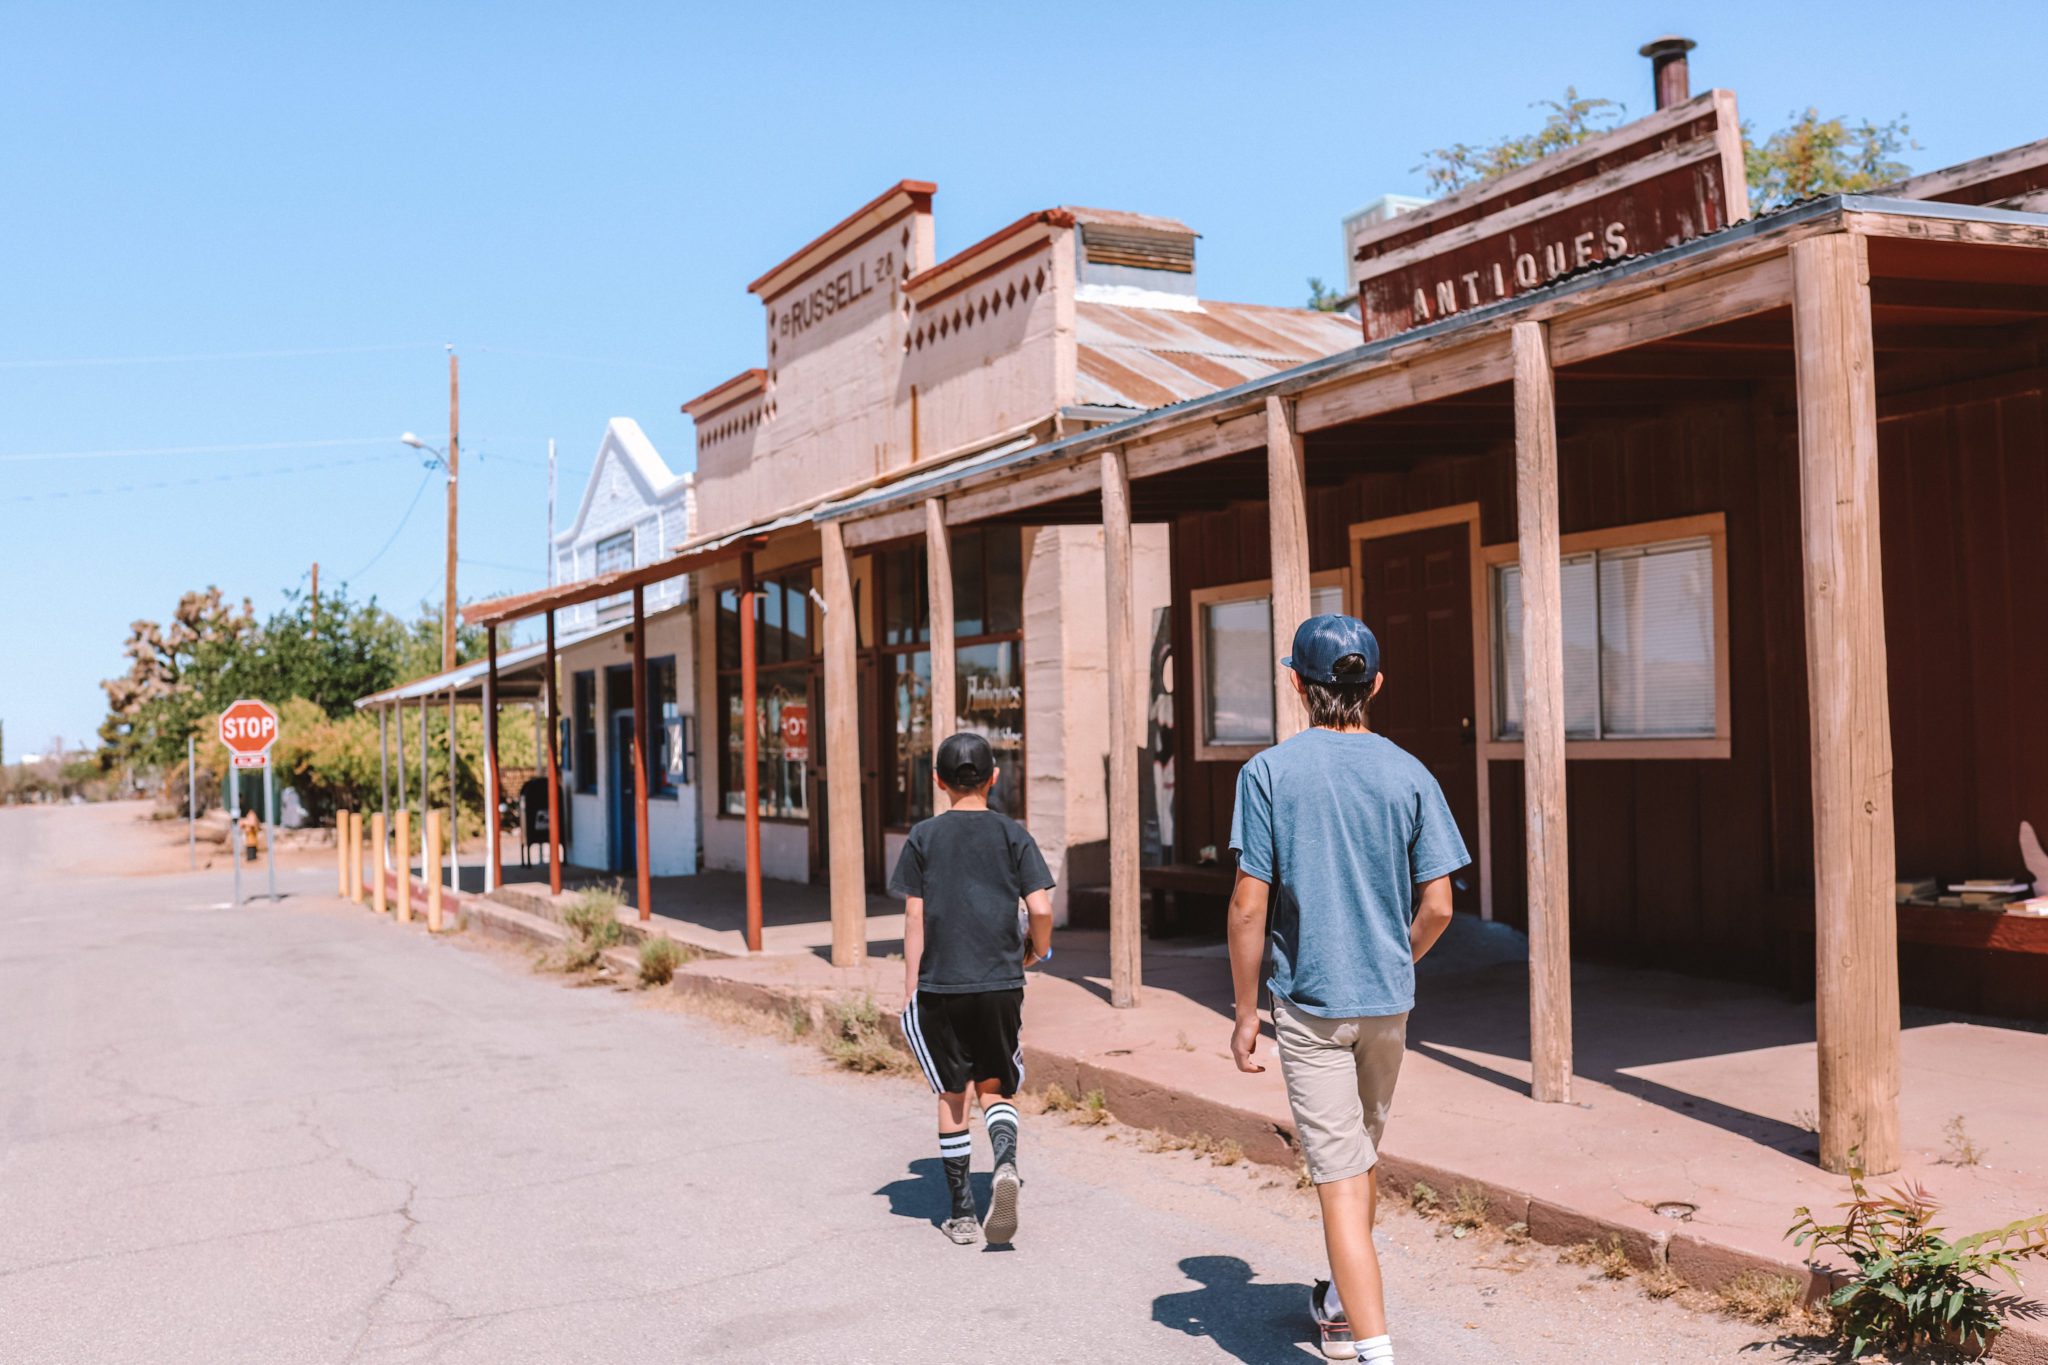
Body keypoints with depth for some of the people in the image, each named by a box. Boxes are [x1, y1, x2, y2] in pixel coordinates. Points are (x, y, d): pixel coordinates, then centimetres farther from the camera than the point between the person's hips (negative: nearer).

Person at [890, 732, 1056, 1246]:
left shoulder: (924, 837, 1)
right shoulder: (1013, 834, 2)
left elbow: (914, 919, 0)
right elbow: (1041, 909, -5)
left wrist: (911, 992, 4)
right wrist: (1037, 951, 15)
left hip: (939, 986, 0)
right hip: (1000, 983, 0)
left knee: (952, 1095, 11)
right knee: (996, 1088, 13)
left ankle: (962, 1212, 15)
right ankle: (1005, 1163, -15)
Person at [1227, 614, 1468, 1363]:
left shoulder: (1270, 771, -9)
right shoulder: (1409, 775, -1)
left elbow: (1249, 905, -12)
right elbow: (1437, 907, -2)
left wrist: (1245, 1013, -4)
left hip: (1310, 1000, -4)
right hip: (1389, 999, 4)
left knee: (1340, 1176, -1)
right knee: (1361, 1155, 23)